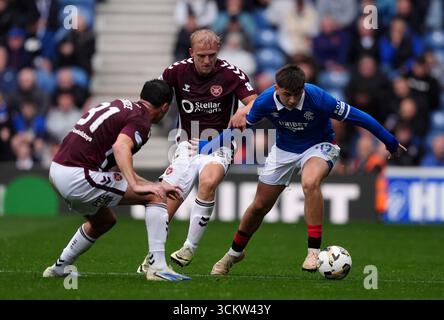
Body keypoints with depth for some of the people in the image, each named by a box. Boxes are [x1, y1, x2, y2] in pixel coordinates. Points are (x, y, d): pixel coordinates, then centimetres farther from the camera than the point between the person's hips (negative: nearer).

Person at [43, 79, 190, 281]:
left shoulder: (121, 106, 22)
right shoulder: (140, 120, -6)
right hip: (77, 175, -9)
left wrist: (156, 186, 34)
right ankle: (157, 267, -12)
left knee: (104, 220, 33)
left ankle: (58, 268, 40)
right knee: (155, 197, -5)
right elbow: (121, 147, -27)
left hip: (58, 169, 9)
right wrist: (136, 186, -35)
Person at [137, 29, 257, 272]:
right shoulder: (178, 71, -1)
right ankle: (153, 257, 16)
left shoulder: (231, 74, -8)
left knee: (208, 182, -35)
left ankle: (190, 247, -21)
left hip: (217, 147, -3)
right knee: (164, 202, -8)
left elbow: (255, 103, -8)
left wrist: (245, 112, -30)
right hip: (186, 146, 3)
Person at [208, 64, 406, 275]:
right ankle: (235, 253, 36)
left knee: (310, 183, -37)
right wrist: (208, 147, -2)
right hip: (284, 149, 3)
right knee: (259, 206, 9)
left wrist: (391, 142, -13)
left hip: (319, 146, -3)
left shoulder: (318, 99, -32)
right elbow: (243, 123, -3)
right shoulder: (264, 102, -23)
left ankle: (314, 251, -29)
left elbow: (356, 117, -22)